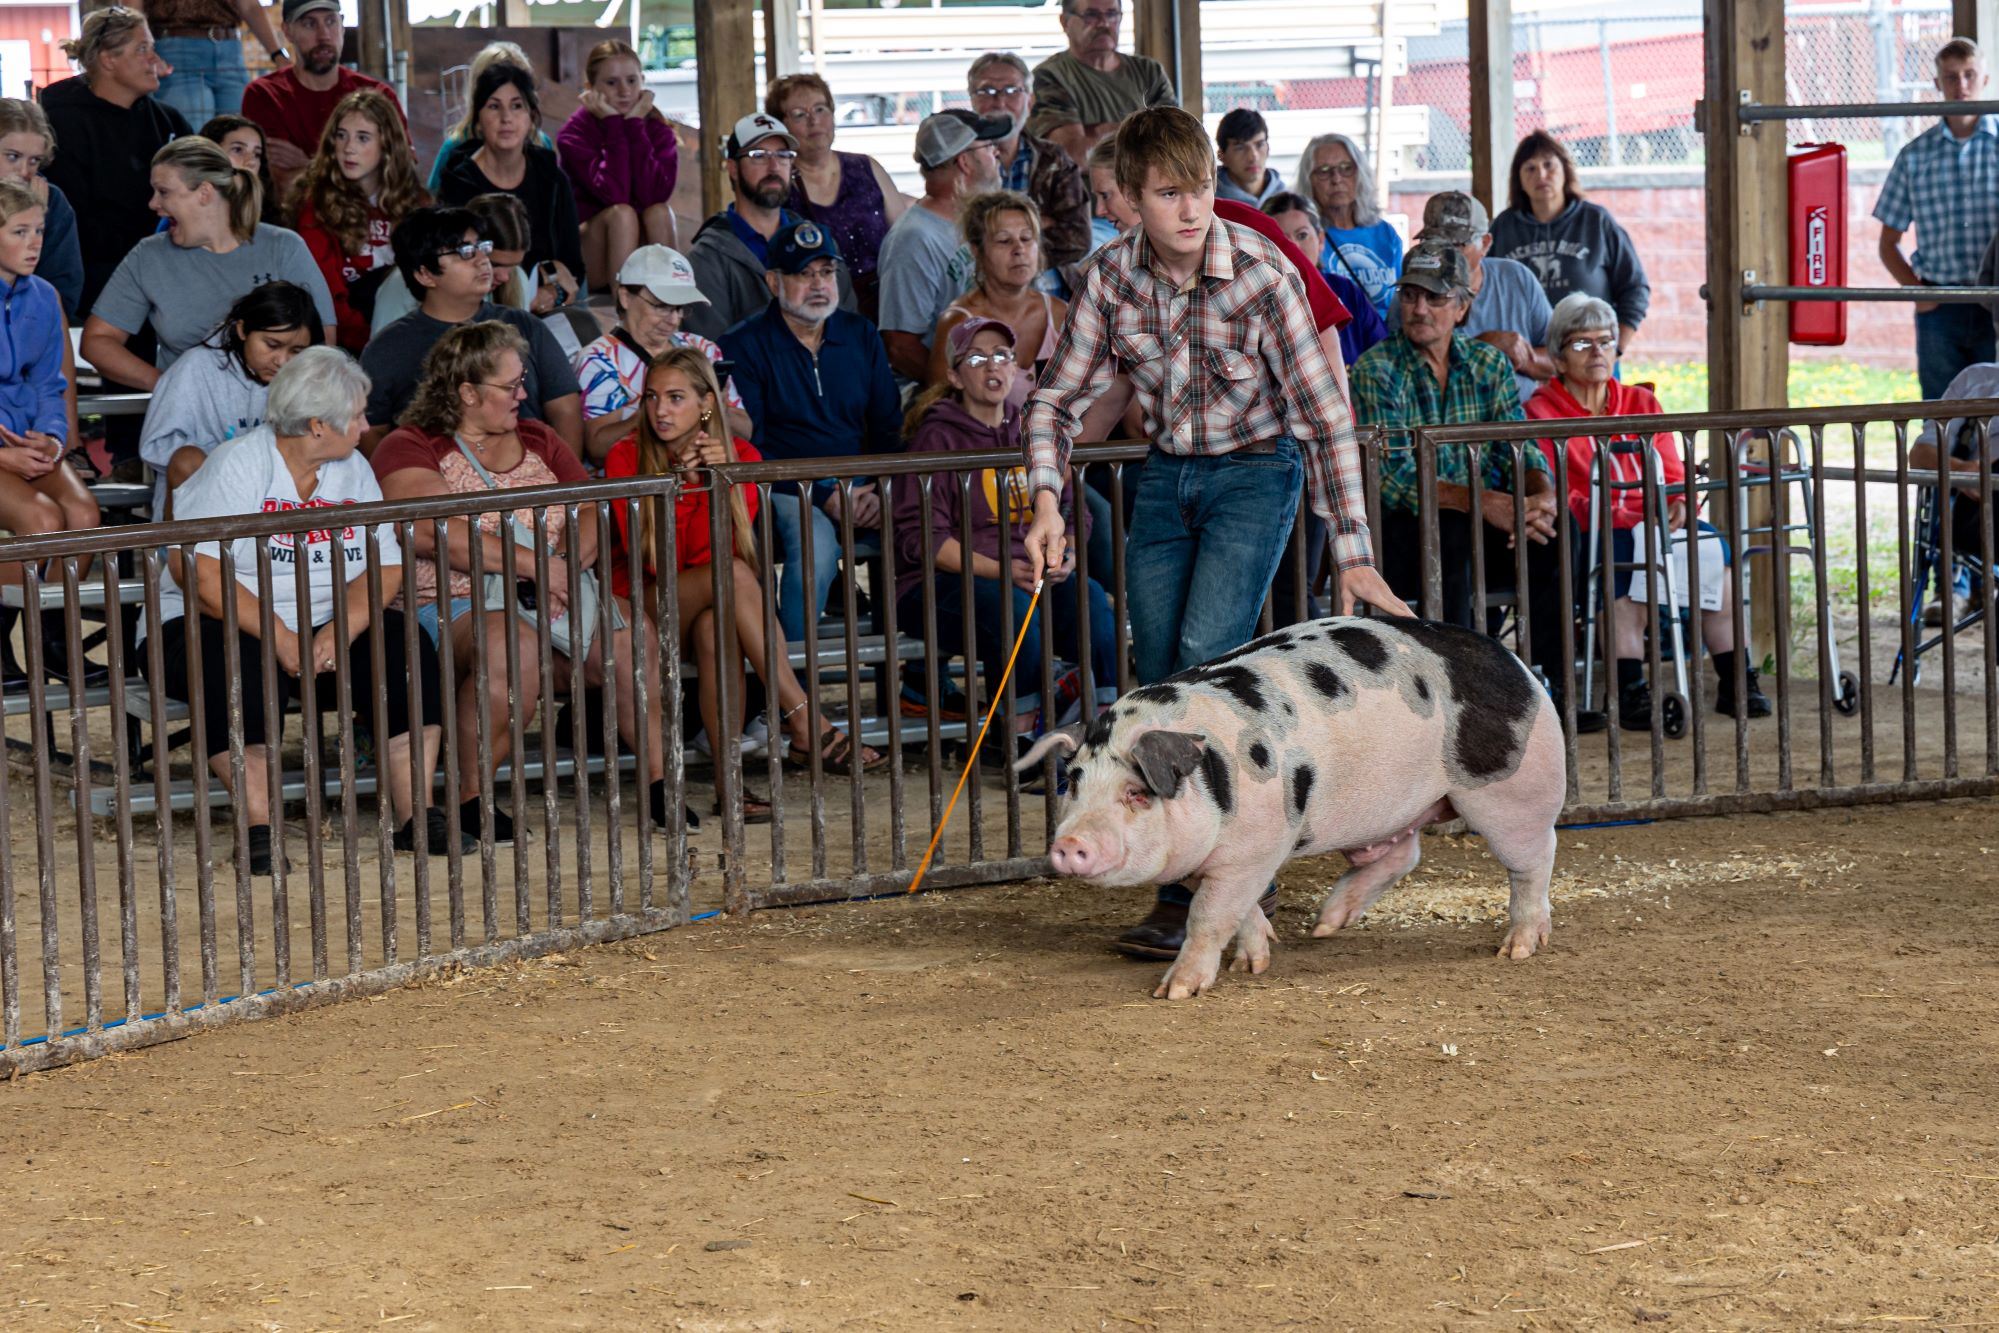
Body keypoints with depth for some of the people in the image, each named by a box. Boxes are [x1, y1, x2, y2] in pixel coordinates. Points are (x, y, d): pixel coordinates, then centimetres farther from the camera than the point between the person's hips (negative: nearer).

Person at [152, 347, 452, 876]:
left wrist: (341, 630, -20)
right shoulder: (238, 466, -11)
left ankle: (416, 816, -18)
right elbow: (193, 568, -21)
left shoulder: (354, 470, 9)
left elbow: (385, 569, 1)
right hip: (223, 627, -5)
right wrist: (279, 639, -25)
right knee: (240, 668, -38)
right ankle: (259, 830, -31)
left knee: (407, 650, -19)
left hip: (324, 629, 5)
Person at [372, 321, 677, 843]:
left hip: (554, 599, 5)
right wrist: (532, 564, -21)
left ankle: (659, 777, -13)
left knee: (633, 635, -22)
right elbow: (436, 534, -17)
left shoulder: (538, 440, 20)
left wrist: (568, 562, -11)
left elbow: (590, 512, 12)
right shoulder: (410, 448, 0)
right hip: (460, 605, -5)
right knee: (513, 647, -38)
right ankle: (470, 797, -24)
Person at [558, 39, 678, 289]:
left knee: (658, 211, -26)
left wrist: (635, 126, -20)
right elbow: (614, 194, -26)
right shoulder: (573, 134, -10)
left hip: (646, 244, 3)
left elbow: (654, 194, -21)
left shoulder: (658, 130, -2)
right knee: (621, 214, -30)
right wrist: (613, 124, -22)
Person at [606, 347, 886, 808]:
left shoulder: (739, 456, 1)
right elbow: (646, 558, -15)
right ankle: (805, 724, -37)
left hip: (704, 606, 2)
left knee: (716, 624, -38)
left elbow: (708, 553, -11)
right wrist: (678, 482, -24)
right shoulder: (627, 458, -4)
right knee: (732, 575, -33)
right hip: (642, 608, -2)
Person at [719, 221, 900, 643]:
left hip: (860, 490, 4)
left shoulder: (860, 336, 15)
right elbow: (748, 447, -7)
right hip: (788, 493, -4)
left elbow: (888, 427, 14)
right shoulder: (744, 346, 0)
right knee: (815, 540, -37)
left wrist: (881, 492, -6)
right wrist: (822, 496, -17)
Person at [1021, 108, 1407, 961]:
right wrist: (1047, 501, -18)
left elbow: (1323, 416, -18)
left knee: (1208, 659, -19)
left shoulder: (1262, 272, -21)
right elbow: (1057, 399, 0)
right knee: (1157, 679, 2)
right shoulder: (1114, 275, -10)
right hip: (1165, 475, 5)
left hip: (1255, 473, -5)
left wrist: (1353, 554, -21)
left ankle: (1193, 893, -17)